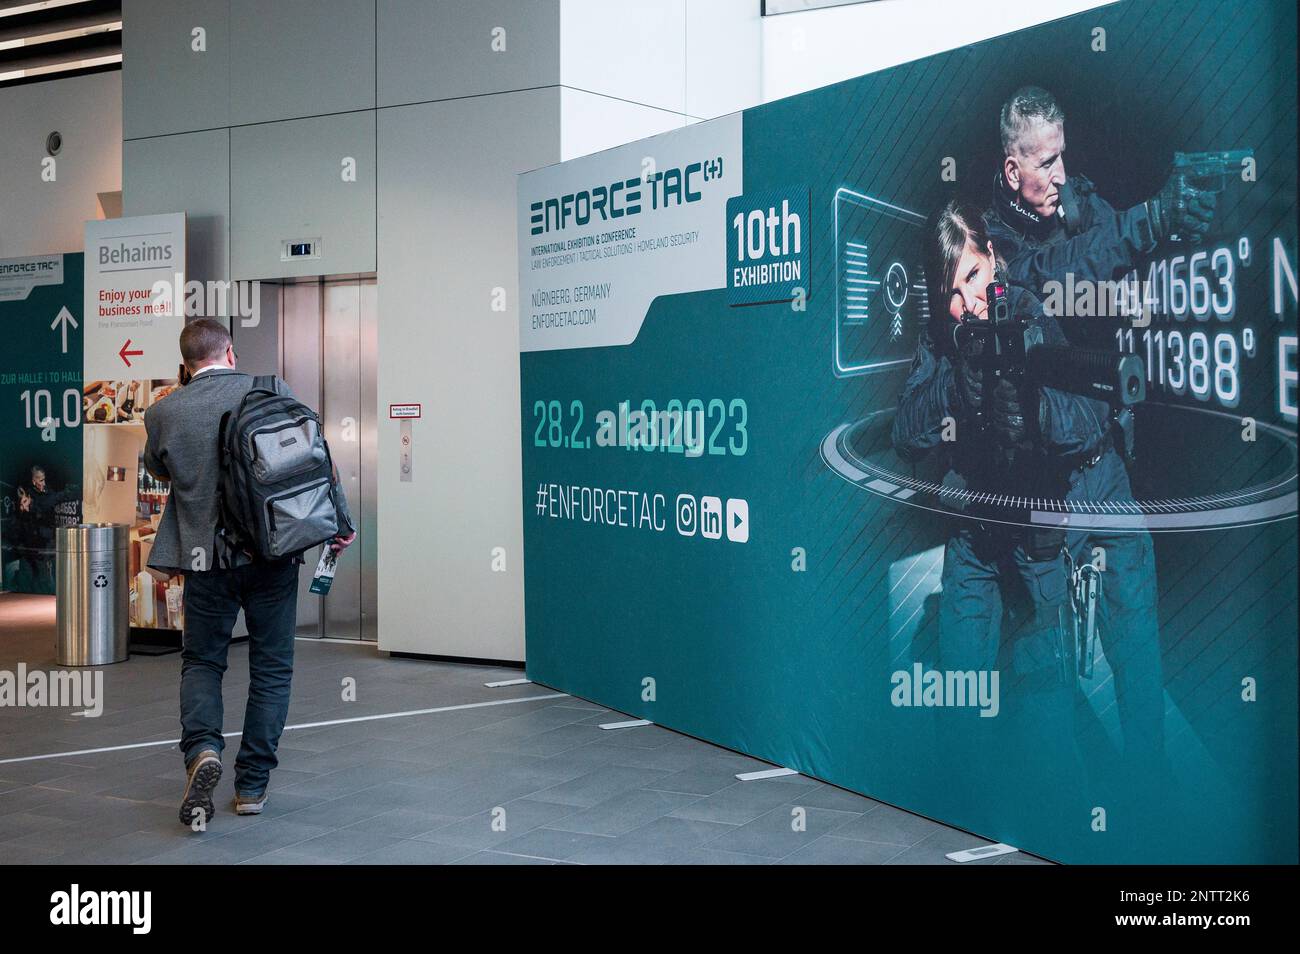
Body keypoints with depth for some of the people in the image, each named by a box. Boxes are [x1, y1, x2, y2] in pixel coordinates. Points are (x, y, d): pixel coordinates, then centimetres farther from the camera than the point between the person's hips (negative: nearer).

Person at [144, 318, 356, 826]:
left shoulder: (163, 413, -2)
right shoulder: (270, 391, -4)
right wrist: (340, 520, 5)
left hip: (206, 557, 0)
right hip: (274, 554, 0)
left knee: (201, 660, 17)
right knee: (271, 668, 11)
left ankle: (202, 747, -8)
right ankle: (252, 784, 13)